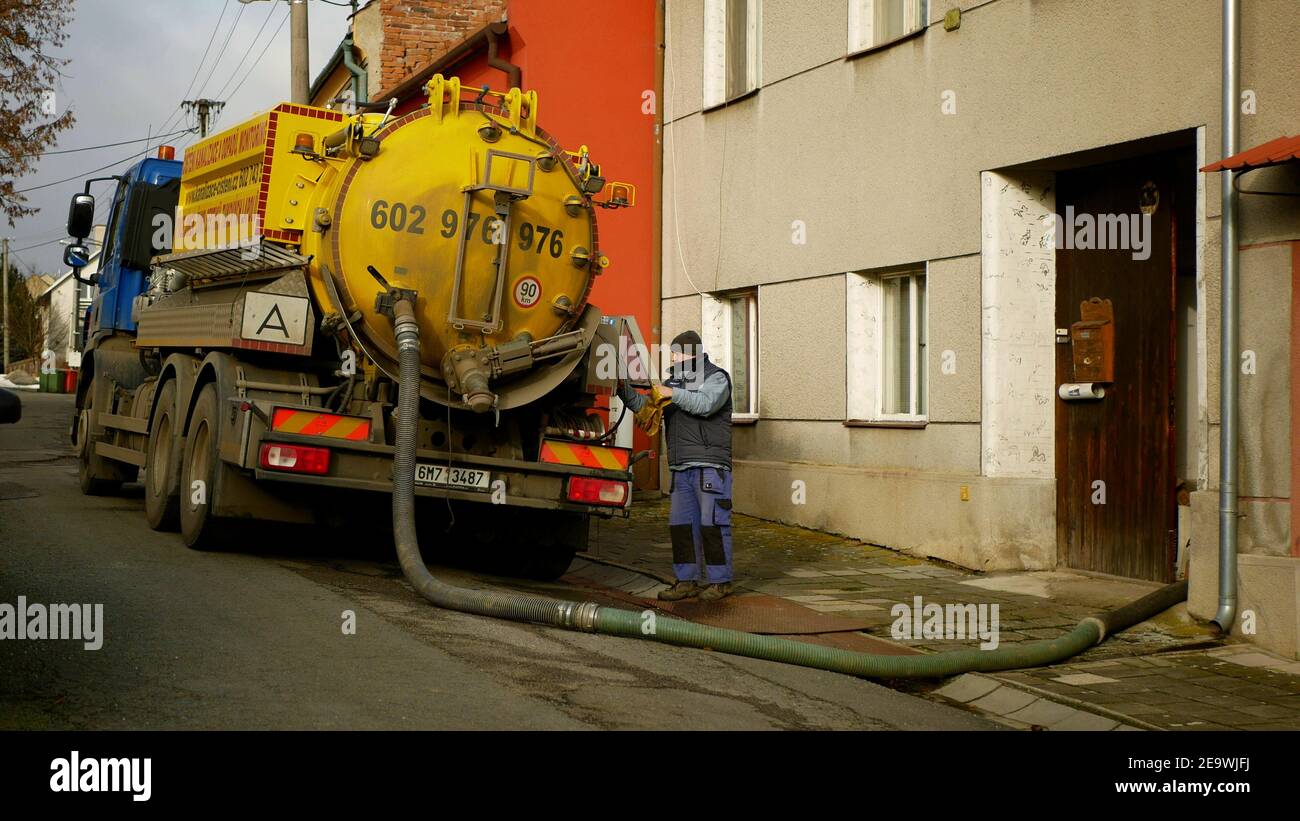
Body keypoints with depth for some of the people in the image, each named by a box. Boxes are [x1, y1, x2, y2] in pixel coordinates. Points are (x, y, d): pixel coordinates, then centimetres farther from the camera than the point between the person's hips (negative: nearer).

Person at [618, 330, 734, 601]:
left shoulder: (716, 377, -1)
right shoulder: (674, 380, 20)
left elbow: (706, 404, -20)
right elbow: (645, 406, 16)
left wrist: (673, 394, -18)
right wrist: (624, 389, 2)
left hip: (710, 465, -7)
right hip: (681, 467, 7)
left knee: (712, 522, -7)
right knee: (681, 523, 5)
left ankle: (720, 581, 0)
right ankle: (688, 581, 10)